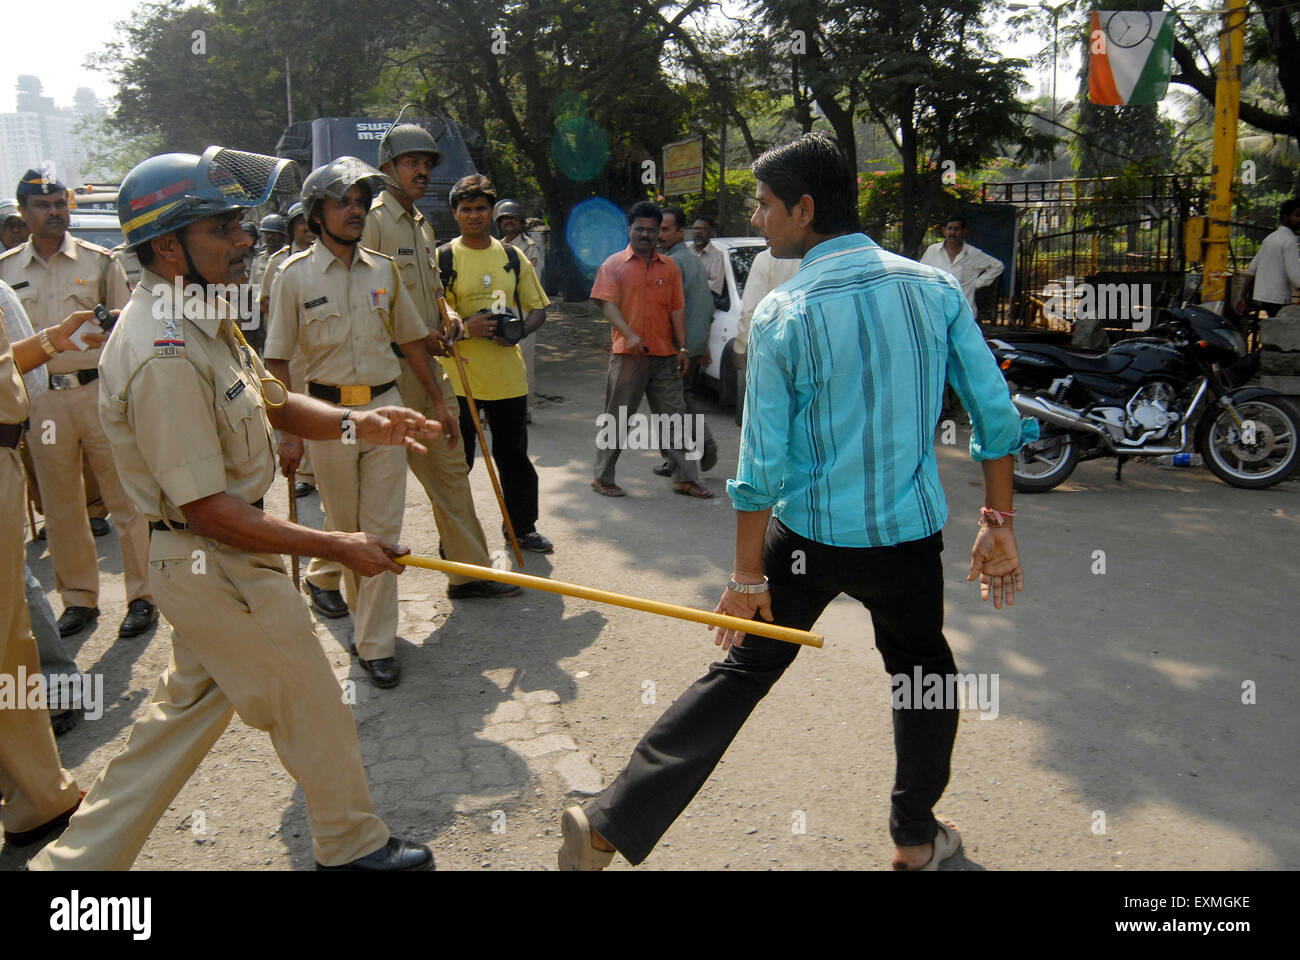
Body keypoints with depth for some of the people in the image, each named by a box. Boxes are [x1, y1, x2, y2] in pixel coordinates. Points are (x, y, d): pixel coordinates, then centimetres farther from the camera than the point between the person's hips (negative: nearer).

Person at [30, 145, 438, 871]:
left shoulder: (203, 315, 5)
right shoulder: (162, 354, -27)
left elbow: (272, 402, 13)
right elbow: (209, 510, -27)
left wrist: (354, 423, -7)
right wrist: (337, 547, -23)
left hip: (205, 564, 10)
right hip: (216, 562, -10)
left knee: (188, 713, 22)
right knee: (315, 711, 8)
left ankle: (82, 858, 34)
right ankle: (354, 846, 31)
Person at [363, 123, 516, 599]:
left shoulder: (423, 225, 19)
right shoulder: (372, 221, -10)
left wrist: (445, 316, 8)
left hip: (430, 364, 9)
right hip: (393, 367, -9)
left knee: (449, 464, 9)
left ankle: (468, 571, 16)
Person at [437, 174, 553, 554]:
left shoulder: (512, 257, 10)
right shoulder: (441, 259, 0)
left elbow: (538, 309, 13)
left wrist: (519, 331, -9)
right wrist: (464, 327, -20)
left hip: (507, 376, 3)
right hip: (456, 377, -3)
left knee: (514, 456, 12)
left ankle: (522, 526, 29)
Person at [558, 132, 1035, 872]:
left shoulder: (782, 314, -11)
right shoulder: (936, 288, -2)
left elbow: (763, 463, -11)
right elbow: (996, 412, -1)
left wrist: (748, 574, -2)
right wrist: (999, 524, 8)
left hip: (808, 535, -2)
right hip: (910, 533, 2)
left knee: (740, 672, 10)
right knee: (923, 671, 26)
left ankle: (609, 827, 15)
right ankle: (917, 838, 37)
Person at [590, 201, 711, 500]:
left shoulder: (669, 268, 12)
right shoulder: (614, 264, 2)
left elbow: (677, 309, 11)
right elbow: (608, 304, -8)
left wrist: (682, 347, 1)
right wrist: (629, 335, -24)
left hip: (664, 355, 4)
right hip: (627, 354, -3)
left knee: (674, 417, 6)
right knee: (616, 418, 2)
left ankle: (685, 478, 12)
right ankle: (603, 478, 13)